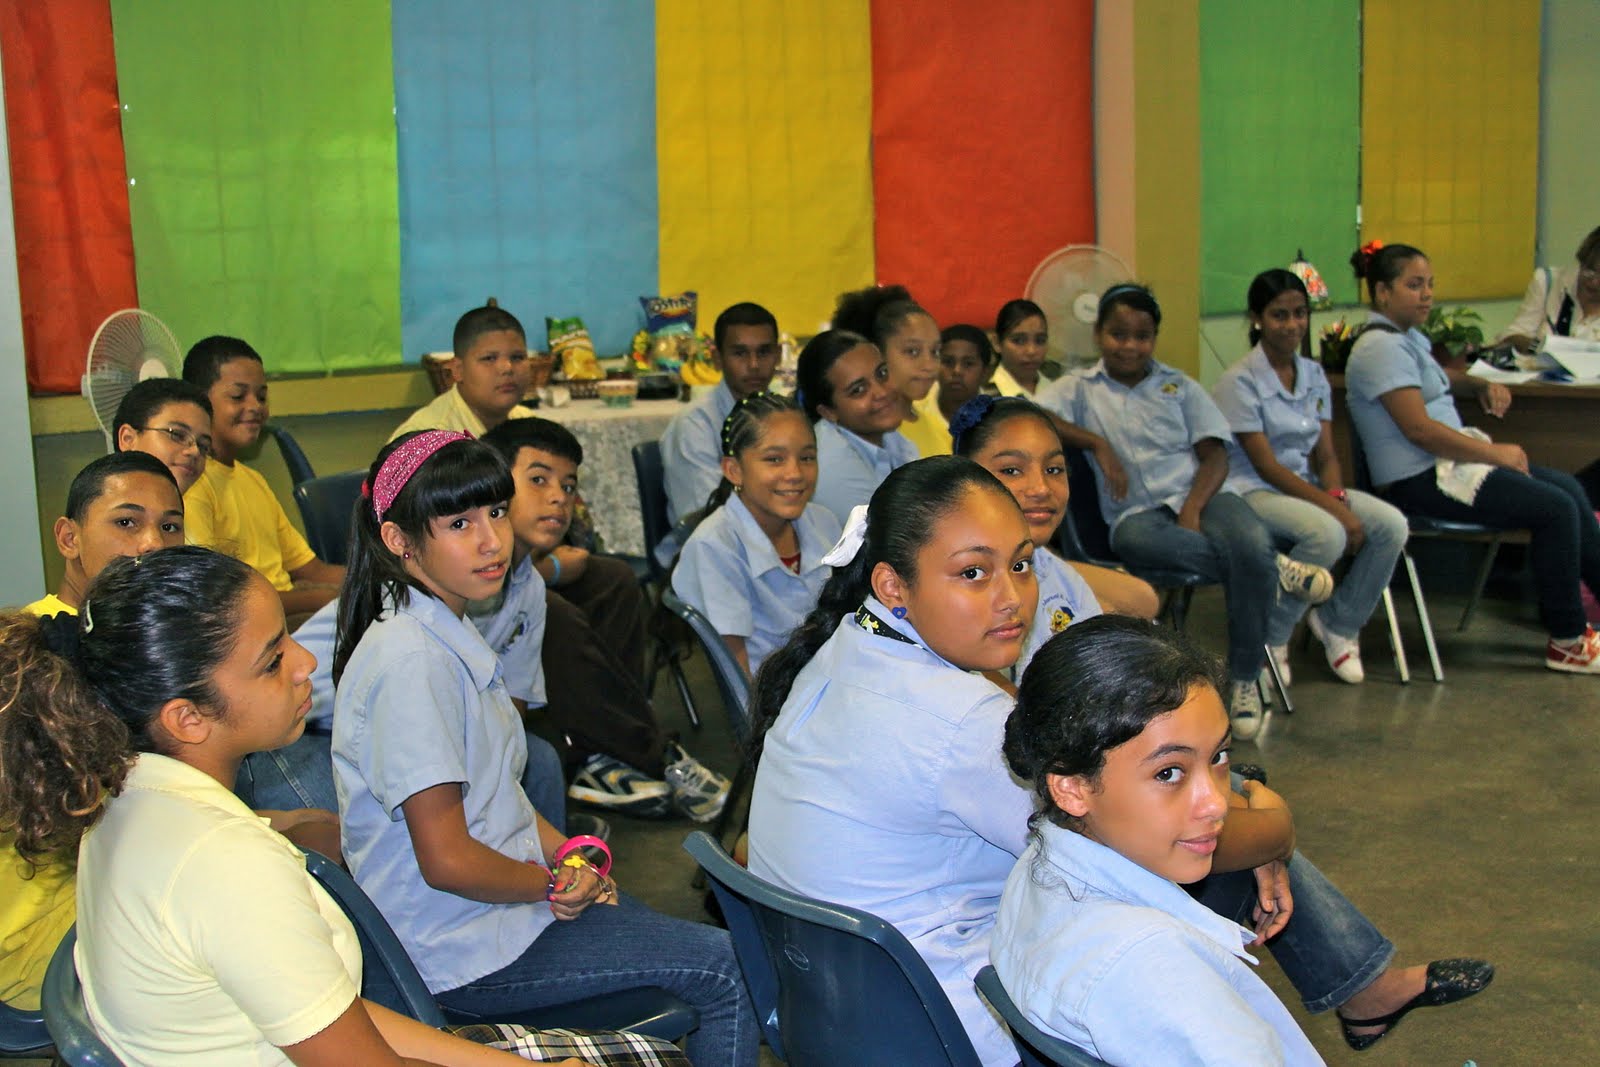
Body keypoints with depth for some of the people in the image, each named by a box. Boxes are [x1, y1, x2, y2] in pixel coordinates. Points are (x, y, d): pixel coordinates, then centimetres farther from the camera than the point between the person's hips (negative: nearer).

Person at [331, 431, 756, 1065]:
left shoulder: (446, 633, 7)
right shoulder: (411, 660, -24)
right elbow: (447, 859, -25)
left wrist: (567, 856, 0)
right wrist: (558, 885, -9)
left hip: (504, 888, 10)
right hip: (460, 951, -10)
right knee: (730, 971, -7)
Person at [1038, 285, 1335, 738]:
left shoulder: (1179, 386, 18)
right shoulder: (1079, 388, 14)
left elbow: (1215, 455, 8)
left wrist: (1192, 510, -11)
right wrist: (1095, 444, -16)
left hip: (1198, 496, 2)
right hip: (1136, 511, -1)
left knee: (1252, 545, -32)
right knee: (1133, 538, -40)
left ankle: (1244, 680, -14)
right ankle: (1274, 568, -25)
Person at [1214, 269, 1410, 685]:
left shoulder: (1314, 376, 12)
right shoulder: (1239, 382, -10)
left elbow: (1325, 453, 9)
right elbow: (1267, 466, -15)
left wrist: (1337, 495, -14)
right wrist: (1335, 509, -21)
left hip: (1307, 487, 7)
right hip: (1252, 492, -7)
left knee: (1392, 525, -18)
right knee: (1327, 533, -35)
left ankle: (1337, 623, 2)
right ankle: (1271, 637, -13)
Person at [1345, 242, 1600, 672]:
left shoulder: (1407, 337, 14)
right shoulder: (1381, 348, -17)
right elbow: (1419, 429, -24)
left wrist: (1483, 385, 17)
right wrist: (1495, 453, -16)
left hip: (1445, 465, 10)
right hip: (1420, 482, -10)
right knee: (1557, 509, -13)